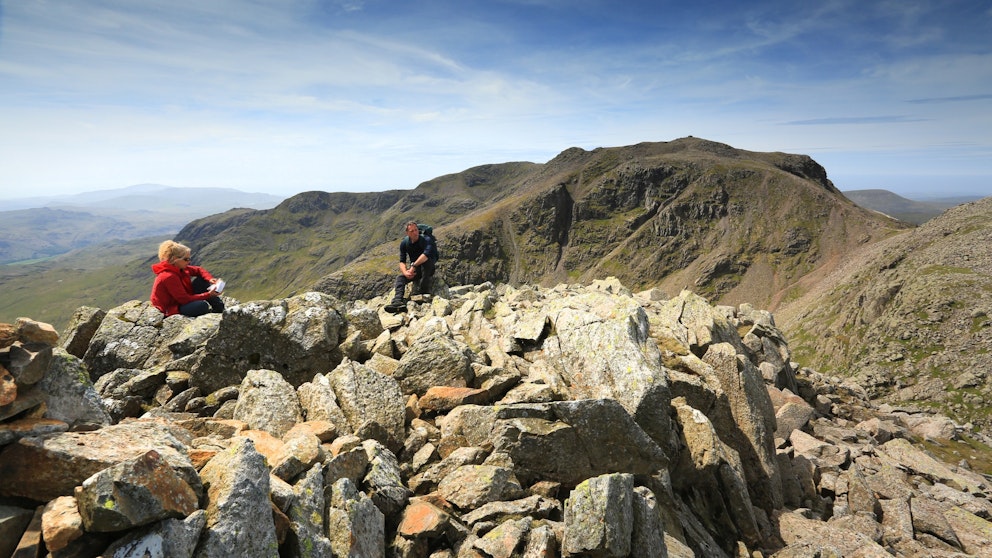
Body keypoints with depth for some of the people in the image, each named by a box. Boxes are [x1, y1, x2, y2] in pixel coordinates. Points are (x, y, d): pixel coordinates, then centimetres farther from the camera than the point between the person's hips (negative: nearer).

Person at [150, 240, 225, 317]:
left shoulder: (178, 268, -3)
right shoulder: (169, 277, -28)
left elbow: (198, 270, 10)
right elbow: (185, 299, -28)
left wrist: (210, 279, -11)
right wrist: (208, 295, -27)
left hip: (182, 300, 10)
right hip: (172, 310, -10)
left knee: (199, 280, 1)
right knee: (202, 305, -34)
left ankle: (220, 308, 0)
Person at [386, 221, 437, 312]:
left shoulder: (426, 239, -18)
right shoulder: (404, 243, -3)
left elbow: (426, 254, -38)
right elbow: (402, 261, -5)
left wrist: (413, 266, -41)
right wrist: (405, 272, -26)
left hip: (429, 268, -4)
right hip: (415, 270, 5)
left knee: (425, 261, -37)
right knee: (400, 277, -20)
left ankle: (425, 291, -31)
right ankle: (398, 301, -42)